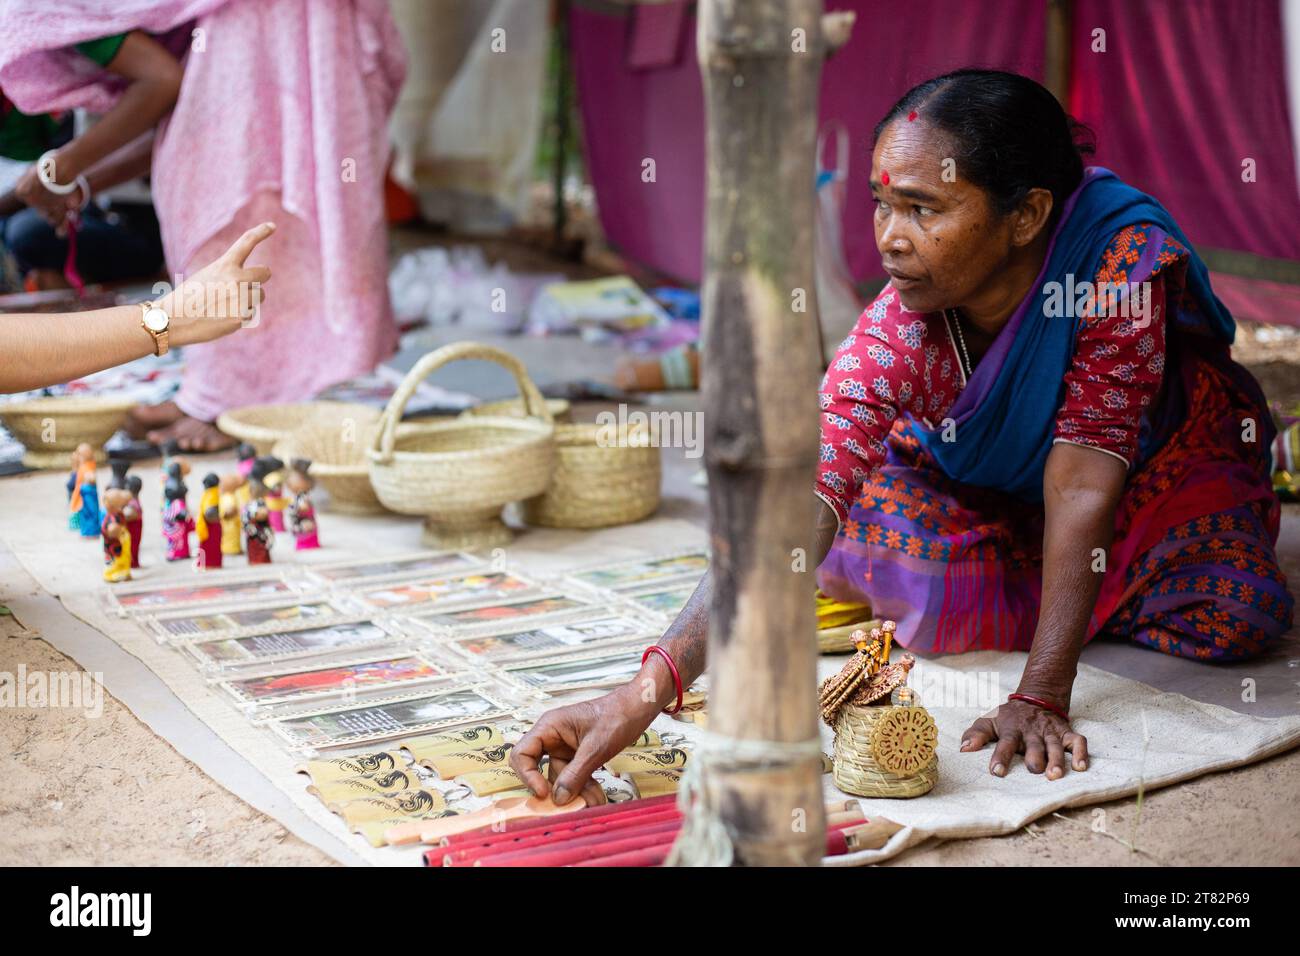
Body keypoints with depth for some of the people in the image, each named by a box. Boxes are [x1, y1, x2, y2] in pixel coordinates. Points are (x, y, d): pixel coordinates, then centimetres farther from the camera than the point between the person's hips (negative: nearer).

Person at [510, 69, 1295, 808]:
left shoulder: (1124, 257, -37)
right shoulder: (899, 327, -32)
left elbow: (1082, 481, -37)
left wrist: (1043, 694, -41)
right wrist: (650, 688, -54)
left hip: (1160, 465, -1)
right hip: (986, 489, 1)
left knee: (1229, 612, -26)